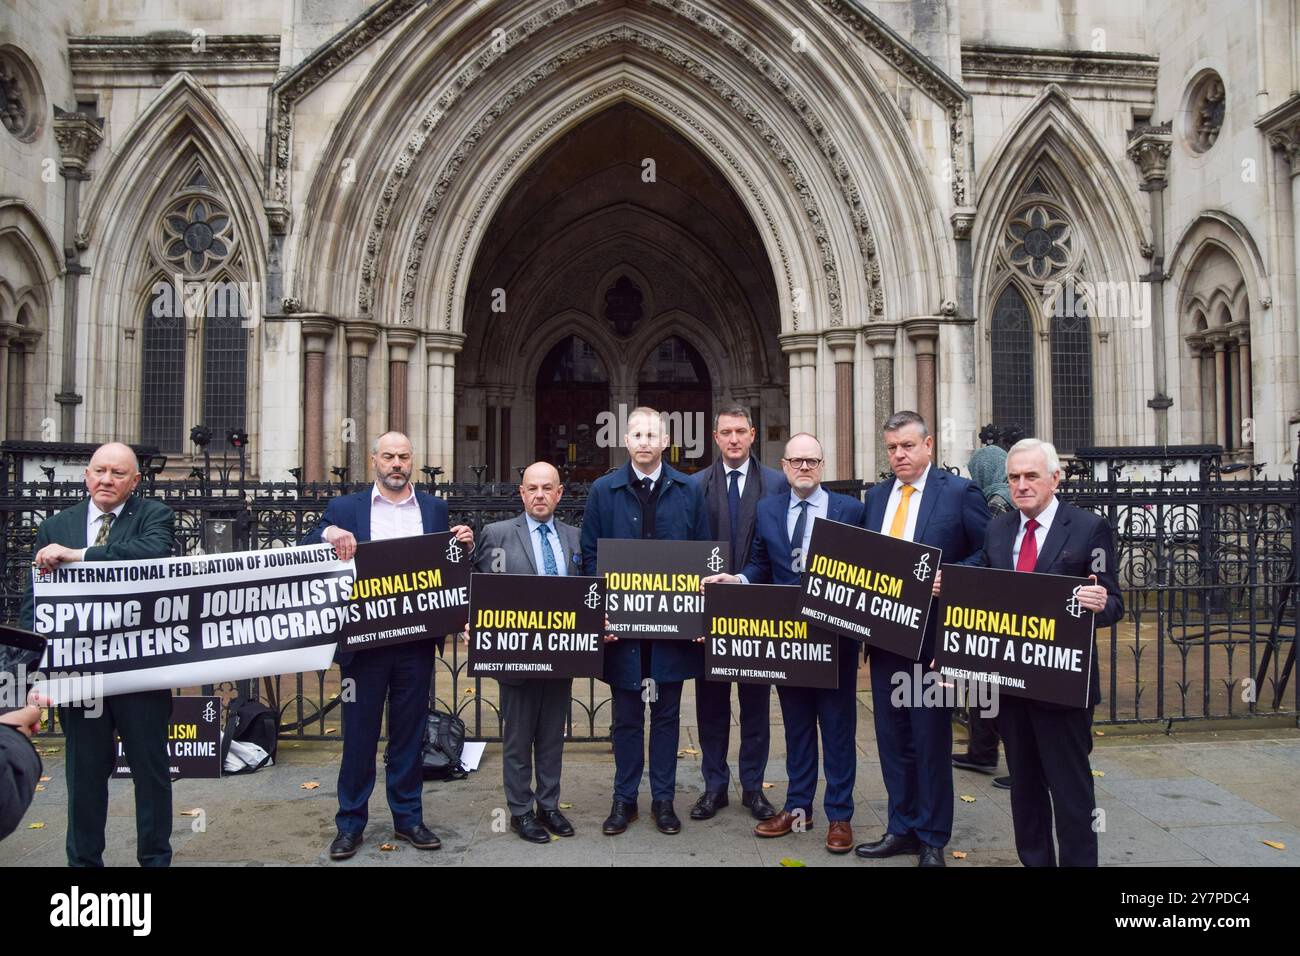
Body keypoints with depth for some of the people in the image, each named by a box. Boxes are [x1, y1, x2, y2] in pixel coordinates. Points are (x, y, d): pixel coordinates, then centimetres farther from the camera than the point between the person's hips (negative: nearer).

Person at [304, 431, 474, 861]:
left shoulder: (435, 508, 9)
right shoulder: (345, 508, 4)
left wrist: (464, 545, -9)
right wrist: (329, 533, -22)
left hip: (416, 640, 2)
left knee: (410, 733, 12)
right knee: (359, 734, 7)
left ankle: (408, 817, 25)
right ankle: (350, 823, 21)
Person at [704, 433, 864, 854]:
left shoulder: (850, 509, -3)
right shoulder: (767, 510, 6)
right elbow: (759, 567, 8)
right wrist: (736, 579, -12)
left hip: (835, 636, -3)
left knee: (838, 729, 7)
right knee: (796, 726, 16)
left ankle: (839, 815, 21)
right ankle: (798, 807, 29)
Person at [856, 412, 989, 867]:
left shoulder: (958, 492, -6)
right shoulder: (877, 496, 11)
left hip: (933, 636, -5)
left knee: (931, 738, 6)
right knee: (892, 736, 14)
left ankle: (932, 838, 21)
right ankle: (901, 829, 28)